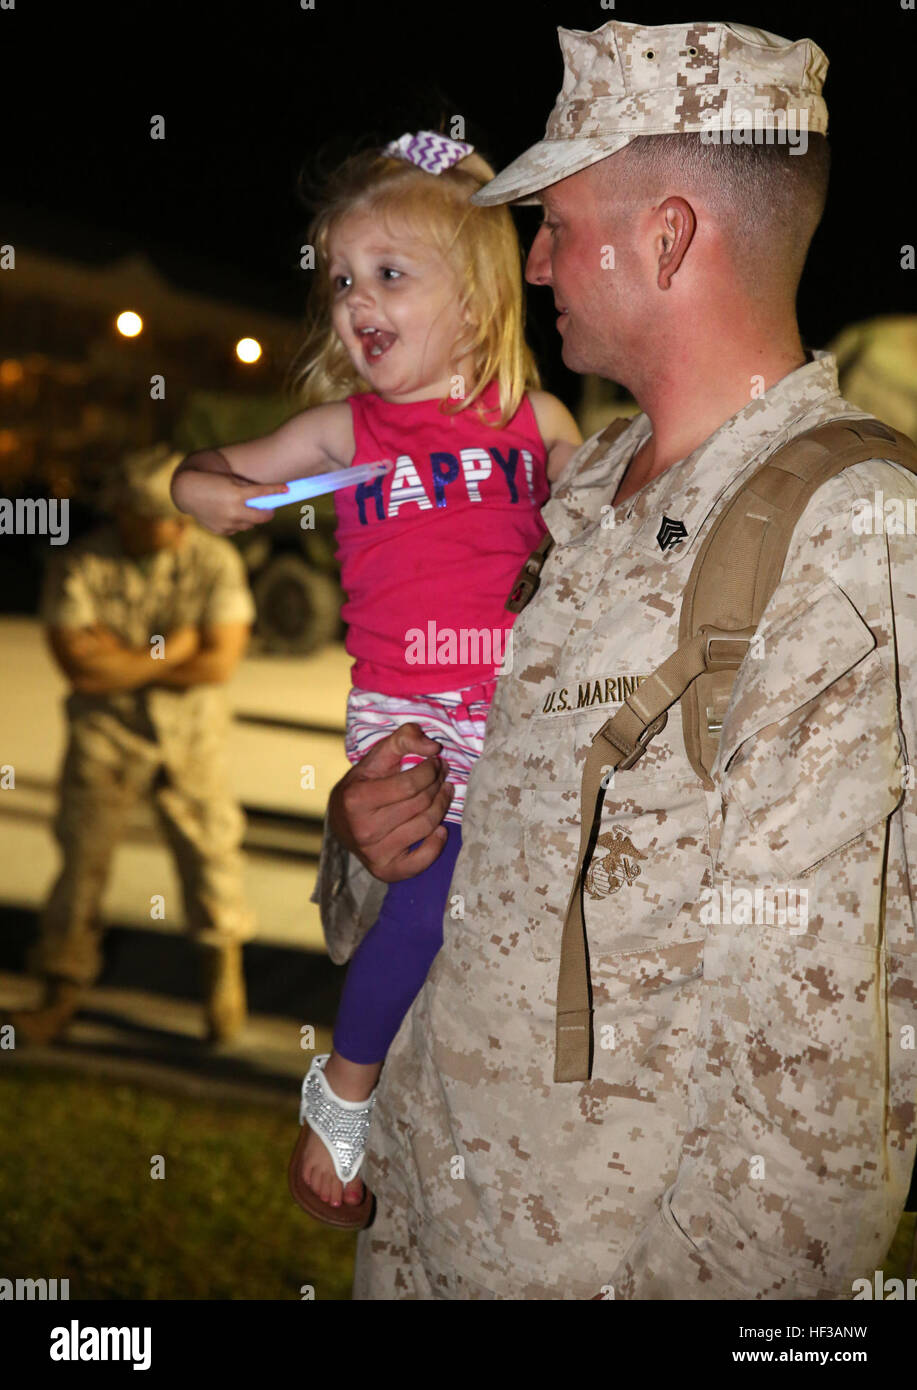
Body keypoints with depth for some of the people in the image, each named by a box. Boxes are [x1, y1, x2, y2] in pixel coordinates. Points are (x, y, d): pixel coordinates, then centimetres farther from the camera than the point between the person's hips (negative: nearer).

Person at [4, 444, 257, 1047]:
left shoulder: (215, 561, -11)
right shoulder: (78, 567, -12)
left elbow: (220, 662, -16)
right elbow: (77, 660, -19)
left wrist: (120, 666, -15)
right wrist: (167, 655, -16)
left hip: (192, 733, 0)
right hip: (104, 738, 0)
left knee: (211, 853, 1)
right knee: (82, 859, 5)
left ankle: (224, 964, 28)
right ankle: (63, 992, 22)